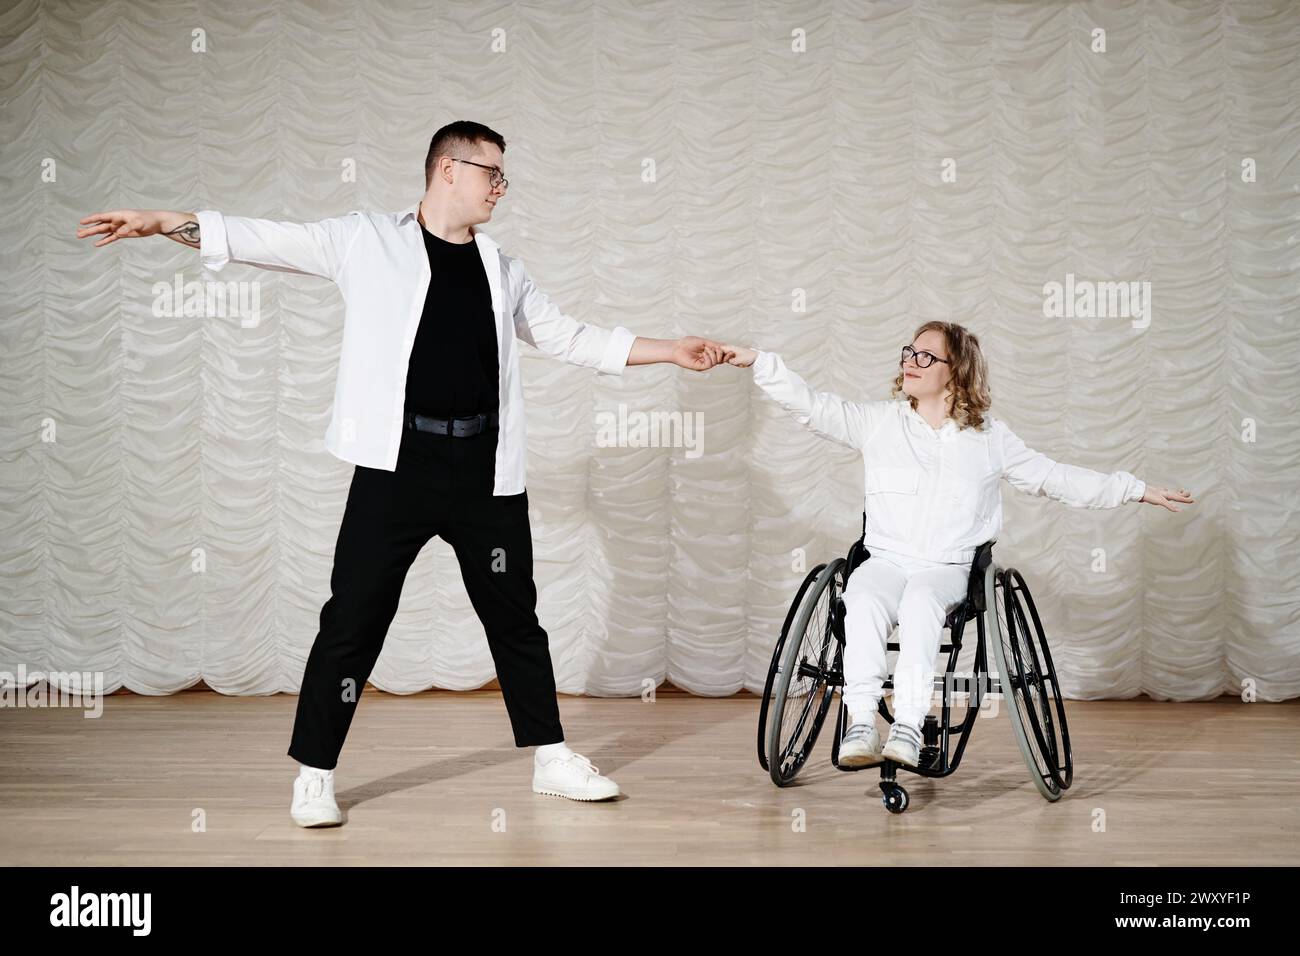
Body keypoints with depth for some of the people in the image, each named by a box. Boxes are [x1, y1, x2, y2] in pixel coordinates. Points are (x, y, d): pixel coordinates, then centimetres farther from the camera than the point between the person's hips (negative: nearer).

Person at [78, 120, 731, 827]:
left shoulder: (502, 271, 15)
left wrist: (671, 351, 18)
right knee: (353, 618, -2)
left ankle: (551, 760, 26)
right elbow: (266, 239, 1)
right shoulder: (367, 242, 3)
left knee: (513, 615, 12)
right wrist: (166, 223, -9)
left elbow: (570, 338, 21)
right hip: (396, 465, -4)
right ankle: (314, 775, 11)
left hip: (486, 471, 4)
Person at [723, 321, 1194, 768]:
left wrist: (1138, 490, 17)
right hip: (884, 562, 1)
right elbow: (811, 405, 6)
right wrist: (756, 361, -5)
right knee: (863, 601, -34)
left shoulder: (989, 437, 11)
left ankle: (908, 728, -42)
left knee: (920, 600, -36)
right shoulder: (878, 422, 12)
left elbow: (1055, 478, 17)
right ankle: (861, 726, -37)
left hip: (947, 569, -1)